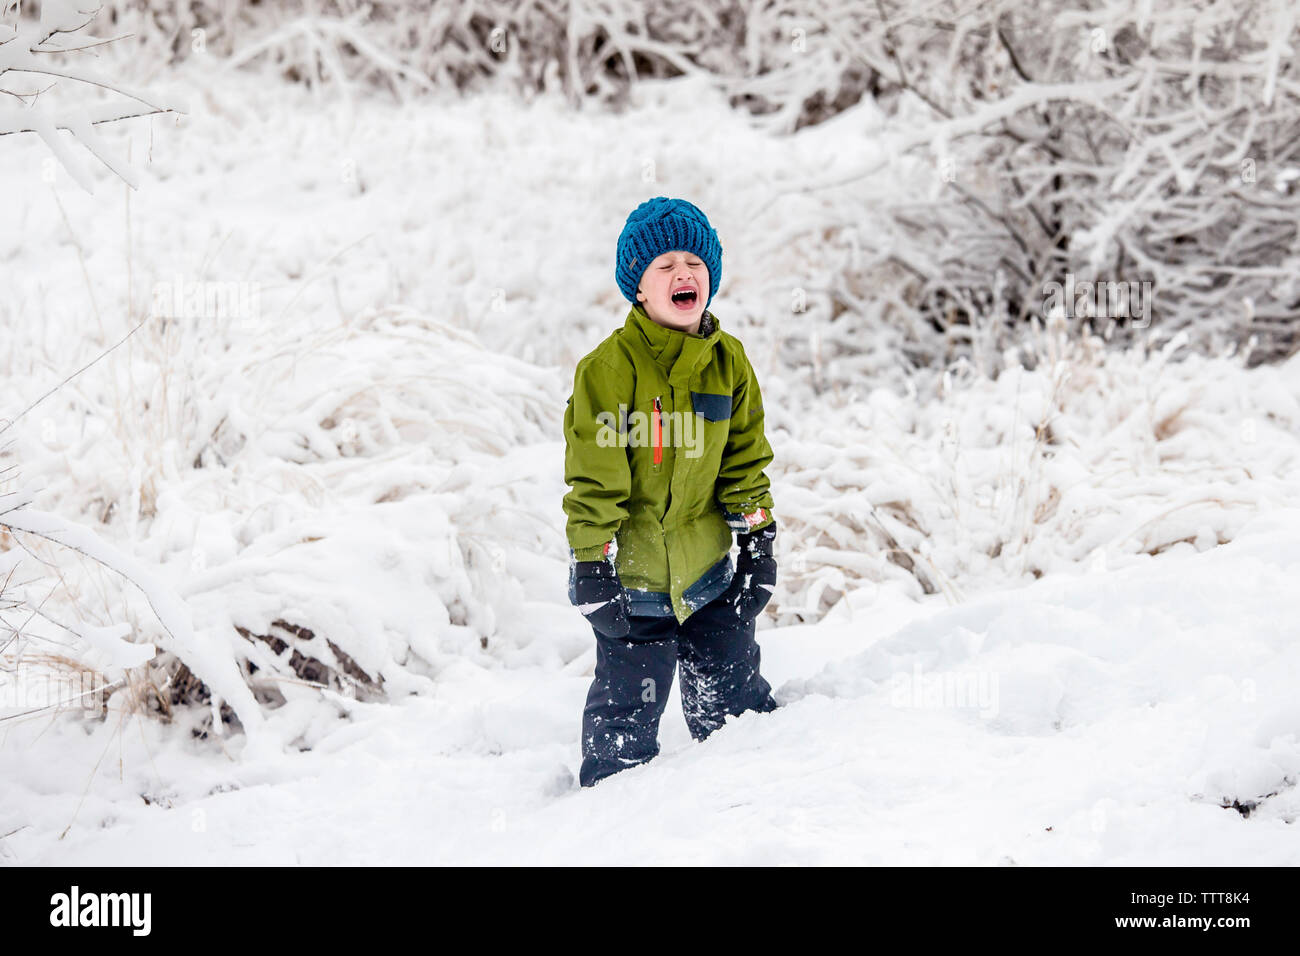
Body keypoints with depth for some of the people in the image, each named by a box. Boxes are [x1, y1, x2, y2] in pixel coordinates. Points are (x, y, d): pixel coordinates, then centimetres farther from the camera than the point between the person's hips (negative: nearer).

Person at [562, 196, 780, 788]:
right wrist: (592, 566, -15)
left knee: (734, 699, 16)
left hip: (707, 574, 5)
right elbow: (594, 478, -15)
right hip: (632, 579, -5)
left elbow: (745, 457, 10)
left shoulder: (728, 359, 1)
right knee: (629, 710, 1)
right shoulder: (610, 368, -16)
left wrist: (758, 539, 7)